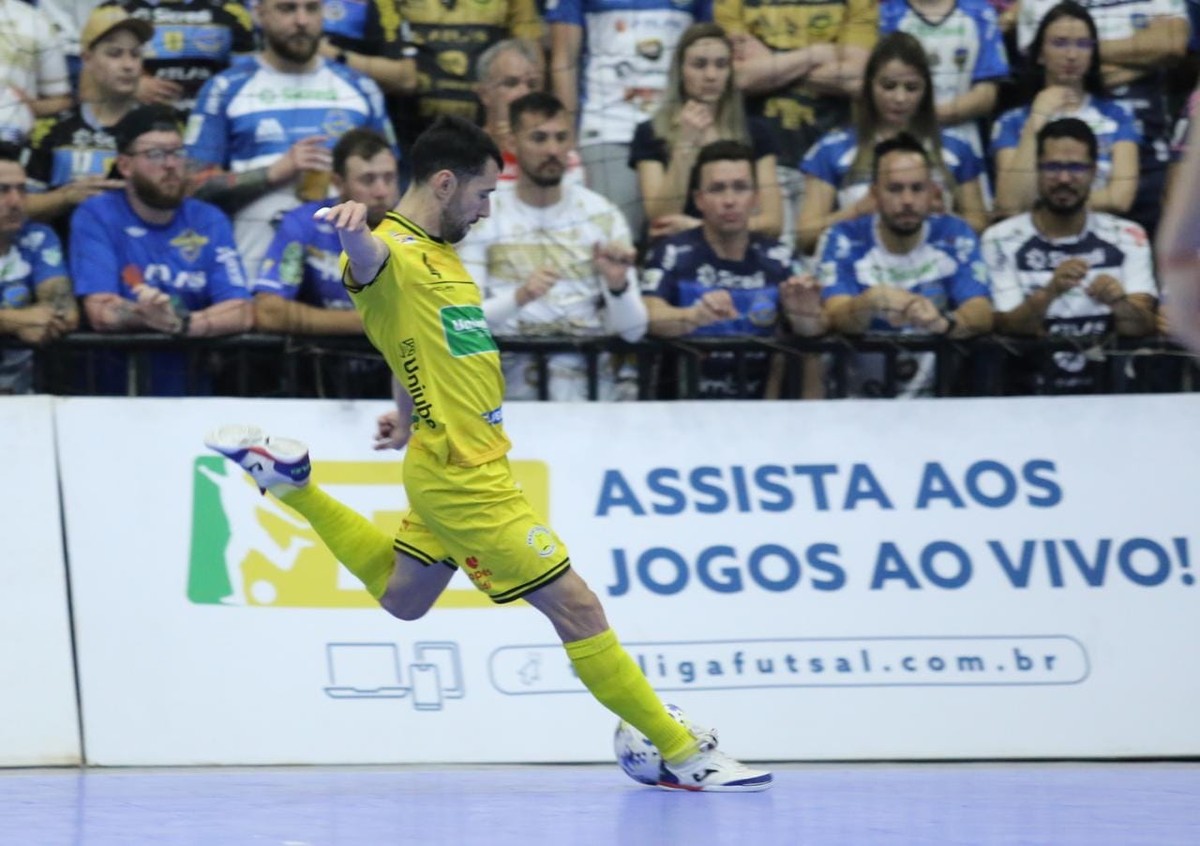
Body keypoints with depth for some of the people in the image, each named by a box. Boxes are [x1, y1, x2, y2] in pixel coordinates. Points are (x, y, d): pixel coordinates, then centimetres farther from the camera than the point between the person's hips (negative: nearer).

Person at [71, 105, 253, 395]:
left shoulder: (209, 221, 8)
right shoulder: (95, 217, 0)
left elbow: (241, 313, -5)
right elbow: (101, 312, -12)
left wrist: (185, 323, -24)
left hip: (194, 391, 3)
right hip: (116, 390, -3)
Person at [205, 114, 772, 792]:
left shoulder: (441, 253, 13)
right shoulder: (396, 251, -18)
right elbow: (368, 259, -43)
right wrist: (352, 227, -63)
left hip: (465, 466, 10)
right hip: (465, 475, -10)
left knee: (401, 596, 27)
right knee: (575, 604, -7)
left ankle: (291, 481, 31)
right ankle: (683, 753, -2)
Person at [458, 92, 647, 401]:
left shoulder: (603, 216, 9)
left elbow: (632, 330, 3)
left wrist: (618, 285, -18)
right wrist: (519, 297, -25)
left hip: (588, 369, 1)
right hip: (509, 365, -1)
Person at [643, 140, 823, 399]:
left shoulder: (775, 257, 8)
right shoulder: (673, 254, -2)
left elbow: (812, 330, 3)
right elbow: (649, 316, -17)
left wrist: (800, 314, -21)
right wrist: (693, 317, -38)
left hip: (756, 407, 5)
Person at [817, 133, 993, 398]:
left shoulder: (954, 236, 4)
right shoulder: (843, 240, 1)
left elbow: (982, 315, -8)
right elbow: (837, 319, -12)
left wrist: (943, 322, -33)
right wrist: (872, 300, -36)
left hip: (934, 395, 1)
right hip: (860, 396, -1)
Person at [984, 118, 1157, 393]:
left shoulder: (1127, 237, 9)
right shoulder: (1001, 241, 2)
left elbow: (1143, 329, 0)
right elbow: (1006, 329, -5)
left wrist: (1120, 303, -23)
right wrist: (1049, 293, -24)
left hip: (1108, 391, 2)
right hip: (1031, 392, -2)